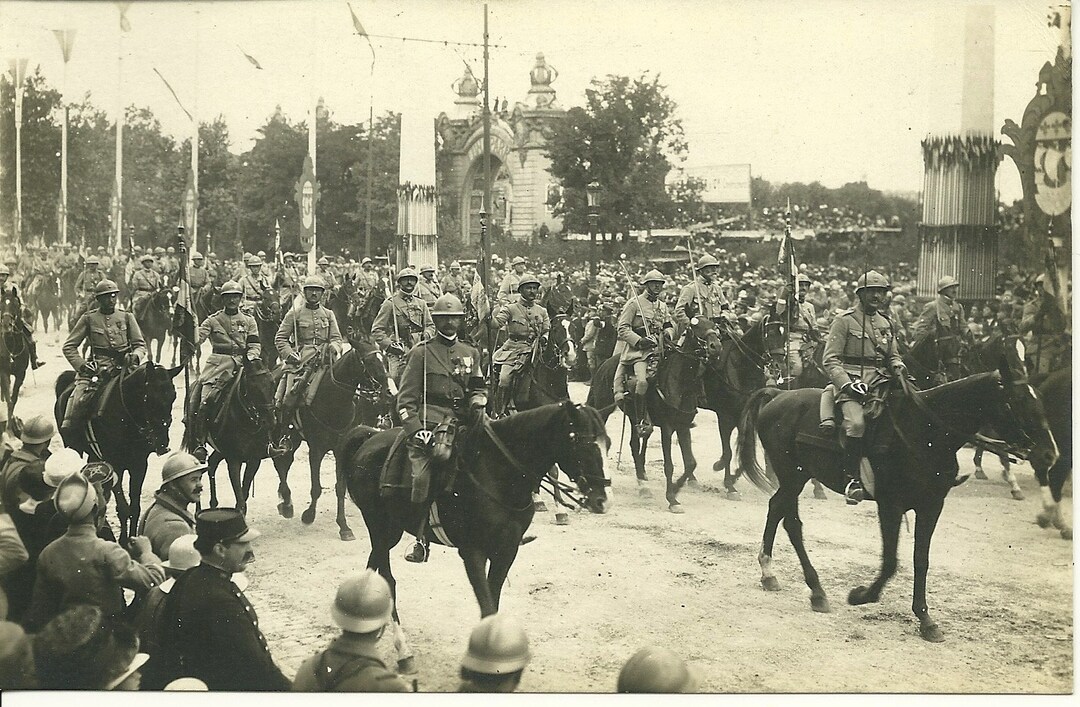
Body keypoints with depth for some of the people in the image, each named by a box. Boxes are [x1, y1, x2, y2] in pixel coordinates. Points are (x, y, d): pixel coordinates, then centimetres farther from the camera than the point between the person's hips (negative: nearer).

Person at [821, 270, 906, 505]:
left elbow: (893, 356, 29)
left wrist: (898, 367, 4)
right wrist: (847, 383, -18)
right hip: (851, 383, -6)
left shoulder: (885, 324, 21)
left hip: (880, 383, 6)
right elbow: (830, 360, -4)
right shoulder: (844, 320, 1)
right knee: (856, 423, -31)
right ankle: (851, 479, -21)